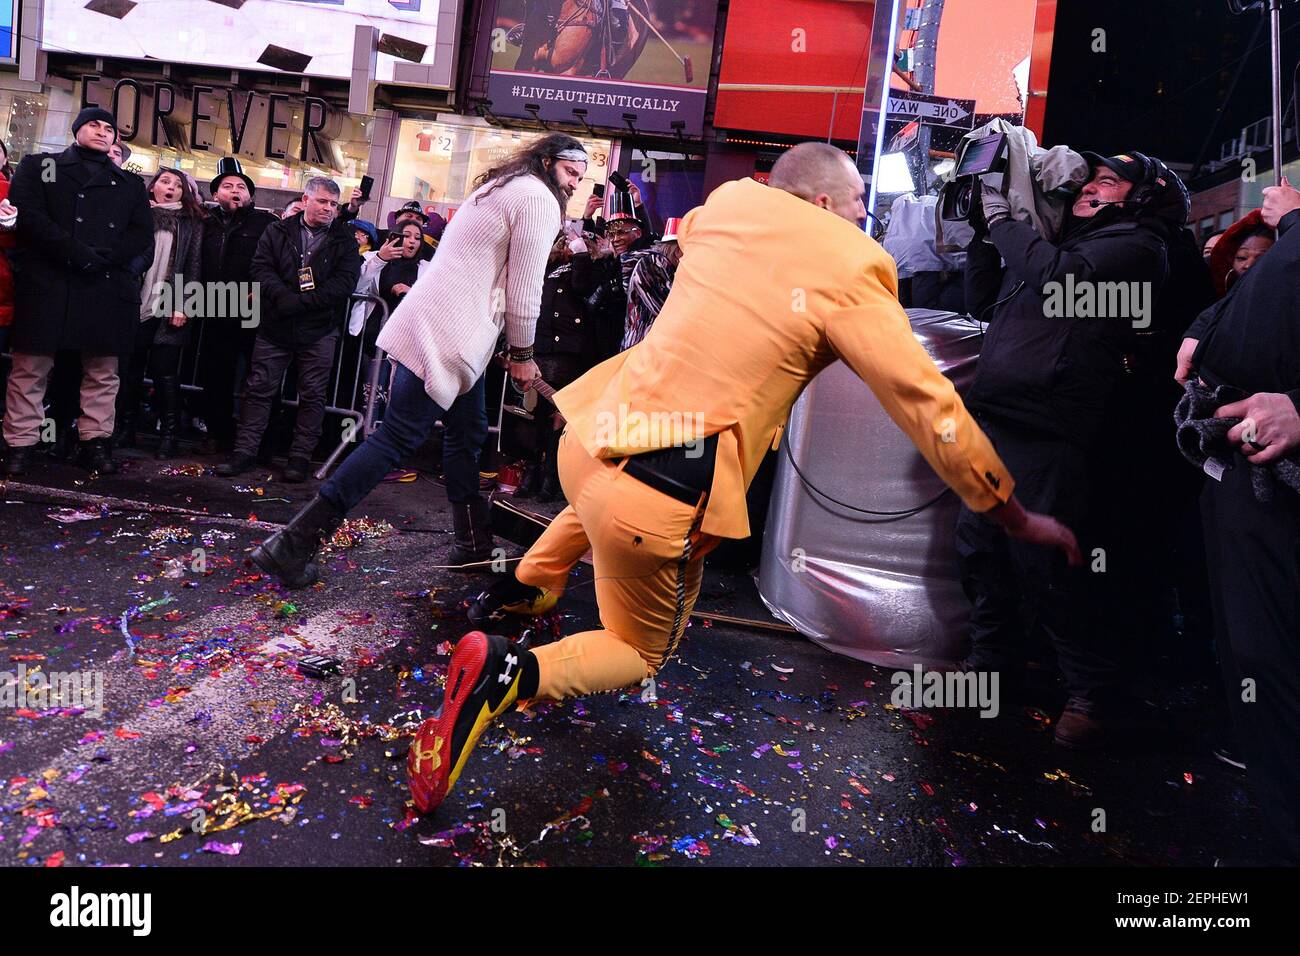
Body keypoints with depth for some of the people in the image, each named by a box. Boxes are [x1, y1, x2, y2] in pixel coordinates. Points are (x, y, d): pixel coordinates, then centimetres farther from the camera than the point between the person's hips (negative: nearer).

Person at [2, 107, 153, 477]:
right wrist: (77, 253, -15)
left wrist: (102, 257, -10)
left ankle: (95, 441, 12)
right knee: (31, 368, -1)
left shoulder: (130, 184, 19)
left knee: (103, 371, 4)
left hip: (107, 288, 2)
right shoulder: (39, 166, 14)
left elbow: (142, 236, 7)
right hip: (47, 283, -2)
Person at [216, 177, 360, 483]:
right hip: (275, 326, 1)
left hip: (319, 331, -1)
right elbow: (261, 268, 0)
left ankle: (301, 456, 12)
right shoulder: (277, 232, 8)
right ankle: (245, 451, 12)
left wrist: (301, 303, -17)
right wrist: (284, 298, -19)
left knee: (312, 394, 3)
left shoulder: (344, 239, 3)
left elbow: (345, 281, -9)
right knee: (259, 388, 4)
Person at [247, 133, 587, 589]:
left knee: (468, 430, 16)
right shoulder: (539, 198, -5)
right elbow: (524, 289, -10)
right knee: (397, 438, -11)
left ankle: (473, 542, 25)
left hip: (447, 331, 11)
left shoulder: (501, 186, 25)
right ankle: (293, 544, -10)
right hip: (446, 335, -11)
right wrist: (522, 354, 1)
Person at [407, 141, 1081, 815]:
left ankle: (531, 579, 46)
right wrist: (1020, 520, 2)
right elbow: (928, 404, -7)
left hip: (587, 436, 7)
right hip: (654, 505, -7)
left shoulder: (730, 201, 9)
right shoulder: (850, 272, -8)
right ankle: (510, 673, -7)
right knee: (641, 652, 17)